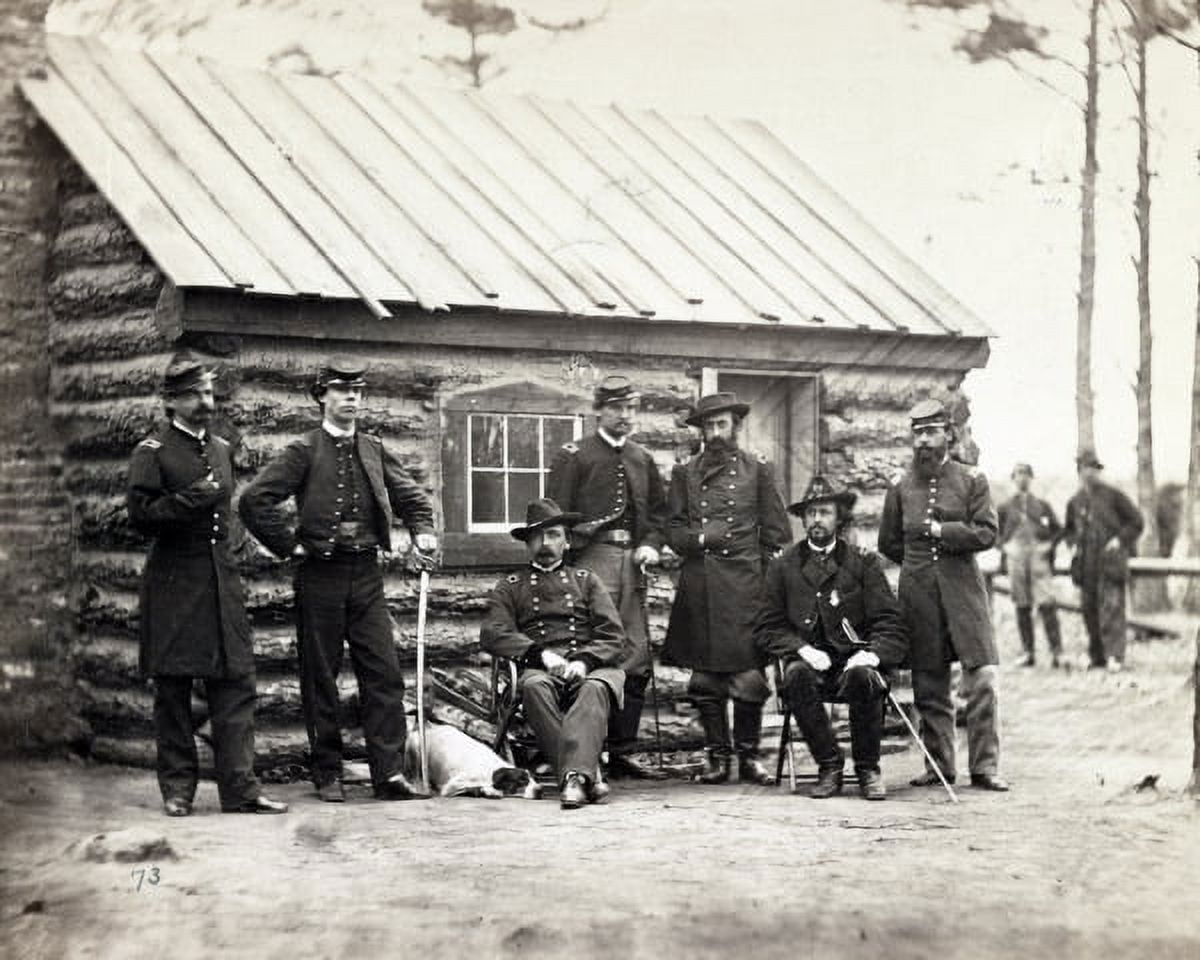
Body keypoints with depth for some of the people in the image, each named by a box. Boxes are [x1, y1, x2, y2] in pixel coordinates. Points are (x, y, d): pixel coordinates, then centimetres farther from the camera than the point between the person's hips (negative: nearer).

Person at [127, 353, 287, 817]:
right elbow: (141, 513, -13)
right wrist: (193, 499, -17)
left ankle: (240, 787, -2)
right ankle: (177, 789, 10)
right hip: (173, 582, -5)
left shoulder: (222, 449, 16)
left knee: (236, 683, -2)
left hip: (222, 578, 5)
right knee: (173, 688, 1)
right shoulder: (152, 451, -4)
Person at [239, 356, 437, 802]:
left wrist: (423, 531, 4)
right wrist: (289, 545, -9)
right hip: (320, 577, -3)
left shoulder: (375, 451, 11)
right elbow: (253, 501, -10)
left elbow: (412, 498, 22)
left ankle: (389, 773, -4)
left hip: (366, 575, 3)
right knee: (320, 679, 3)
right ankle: (328, 775, 12)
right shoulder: (303, 451, -3)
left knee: (384, 673, -5)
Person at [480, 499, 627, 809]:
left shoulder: (586, 580, 24)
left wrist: (584, 661, -10)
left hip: (590, 666, 0)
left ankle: (574, 776, -52)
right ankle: (589, 774, -42)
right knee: (534, 686, -36)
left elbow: (613, 637, 12)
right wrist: (541, 653, -11)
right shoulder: (511, 587, 23)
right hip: (539, 668, 0)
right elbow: (491, 634, 5)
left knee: (595, 688, -36)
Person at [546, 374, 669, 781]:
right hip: (591, 560, -6)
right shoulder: (574, 457, 1)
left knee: (637, 657, 4)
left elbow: (659, 510, 22)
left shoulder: (643, 460, 19)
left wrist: (651, 545, 5)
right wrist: (573, 550, -11)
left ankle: (623, 753, 12)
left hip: (632, 563, 6)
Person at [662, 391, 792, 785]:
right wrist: (699, 538, -8)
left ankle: (748, 756, 5)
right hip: (698, 588, 2)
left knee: (749, 676, -6)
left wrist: (765, 577, 2)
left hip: (744, 587, -2)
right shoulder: (684, 473, 14)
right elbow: (673, 531, 11)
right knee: (704, 679, 2)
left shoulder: (757, 470, 9)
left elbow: (777, 534, 10)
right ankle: (716, 755, 12)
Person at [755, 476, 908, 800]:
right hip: (810, 661, 1)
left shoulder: (864, 563, 10)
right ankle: (829, 766, -20)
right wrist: (803, 649, -10)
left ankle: (868, 770, -15)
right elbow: (767, 629, 8)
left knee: (862, 677, -35)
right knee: (798, 676, -34)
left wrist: (871, 654, -16)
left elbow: (890, 624, 4)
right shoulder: (782, 567, 12)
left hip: (853, 659, -1)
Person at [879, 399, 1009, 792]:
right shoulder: (901, 485, 10)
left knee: (981, 677, -9)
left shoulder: (972, 480, 5)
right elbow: (888, 543, 18)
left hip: (962, 587, -2)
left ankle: (985, 767, -6)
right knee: (928, 682, 4)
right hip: (918, 593, 2)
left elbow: (986, 534, -4)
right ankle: (938, 765, 11)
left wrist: (938, 530, -7)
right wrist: (918, 564, 11)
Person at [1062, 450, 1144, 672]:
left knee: (1111, 608, -13)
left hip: (1110, 560, -5)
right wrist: (1074, 540, 7)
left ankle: (1115, 656, -15)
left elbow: (1136, 522, 3)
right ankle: (1097, 657, 13)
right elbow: (1068, 529, 27)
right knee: (1089, 610, 5)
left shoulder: (1113, 496, 0)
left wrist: (1120, 539, -8)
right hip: (1087, 564, 5)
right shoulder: (1075, 502, 13)